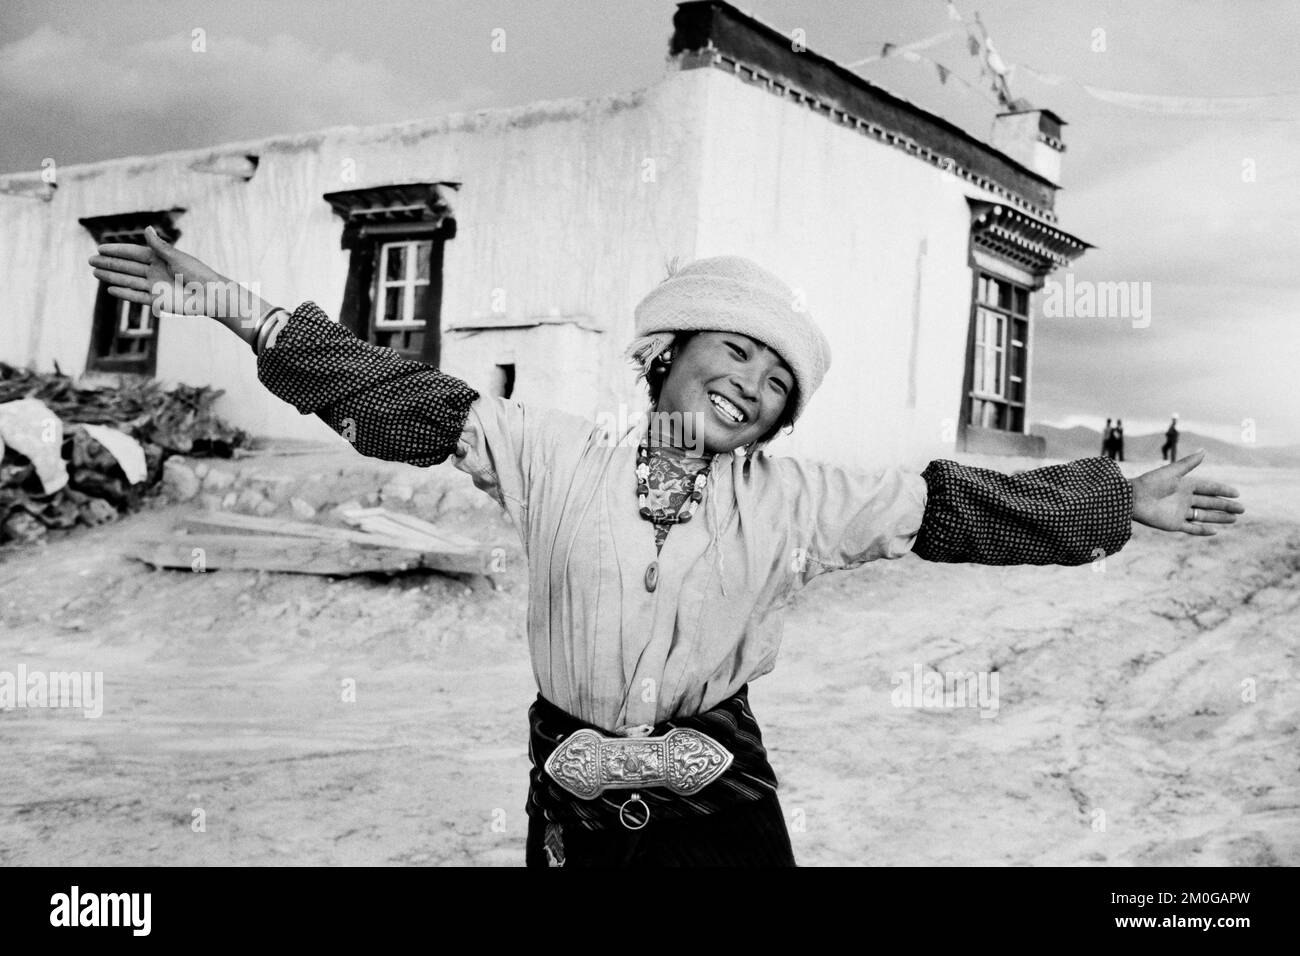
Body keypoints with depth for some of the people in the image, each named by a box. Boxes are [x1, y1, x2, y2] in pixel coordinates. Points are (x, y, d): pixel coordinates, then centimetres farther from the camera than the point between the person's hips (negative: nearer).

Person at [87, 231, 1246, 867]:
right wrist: (248, 312, -13)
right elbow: (407, 403, -8)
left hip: (720, 789, 1)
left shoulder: (798, 500, -2)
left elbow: (951, 507, 1)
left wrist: (1123, 501, 2)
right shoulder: (557, 453, -6)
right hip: (575, 790, 0)